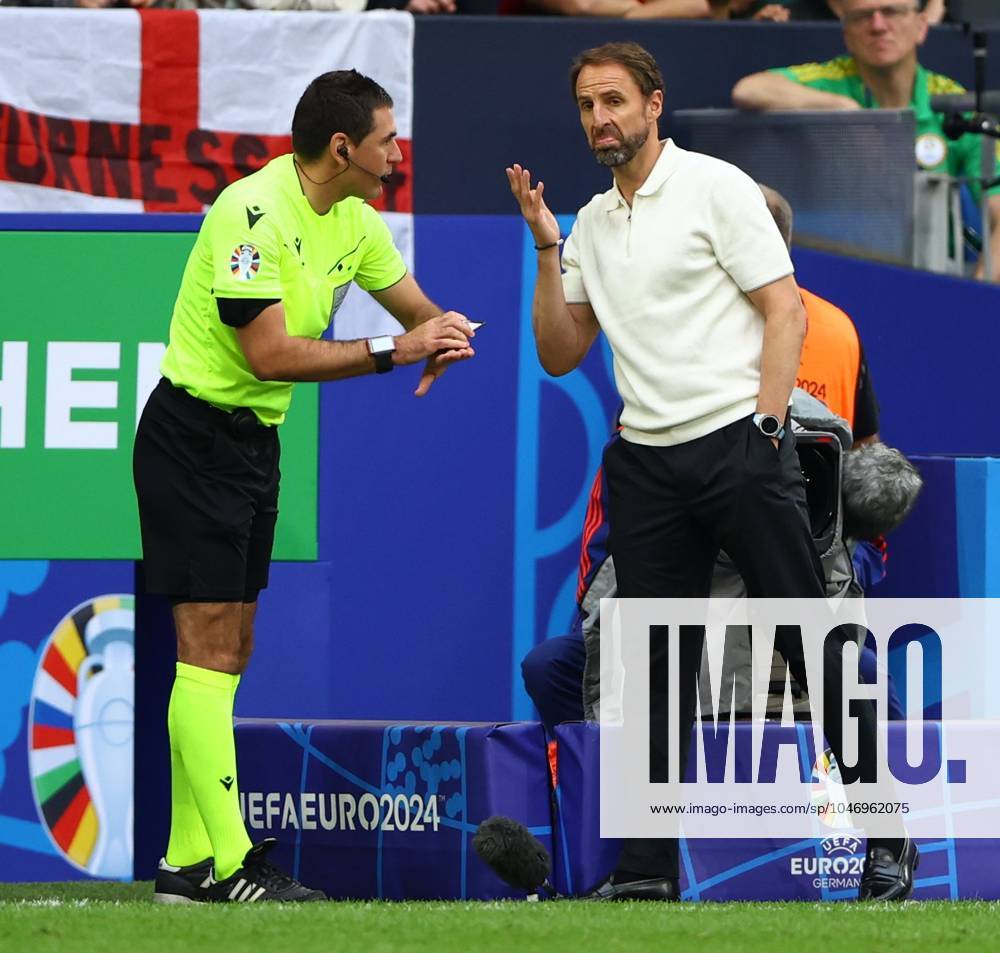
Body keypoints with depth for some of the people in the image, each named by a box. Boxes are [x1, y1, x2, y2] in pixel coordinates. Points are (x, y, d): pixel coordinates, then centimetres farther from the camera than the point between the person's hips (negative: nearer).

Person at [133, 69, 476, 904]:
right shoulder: (253, 211, -21)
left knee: (231, 648, 9)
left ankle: (187, 861, 13)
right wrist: (391, 351, -27)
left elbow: (420, 310, 15)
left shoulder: (354, 218, 6)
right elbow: (269, 353, -27)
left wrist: (439, 339, -10)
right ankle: (225, 864, -14)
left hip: (255, 441, 10)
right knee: (210, 648, -11)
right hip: (194, 435, -10)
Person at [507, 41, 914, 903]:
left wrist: (765, 429, -13)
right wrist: (547, 251, 3)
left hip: (738, 444, -5)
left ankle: (889, 837, 3)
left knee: (812, 640, -5)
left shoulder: (716, 187, -2)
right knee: (655, 666, 4)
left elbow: (785, 313, -6)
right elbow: (559, 355, 14)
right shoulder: (592, 223, 15)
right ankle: (648, 870, 7)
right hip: (645, 465, 5)